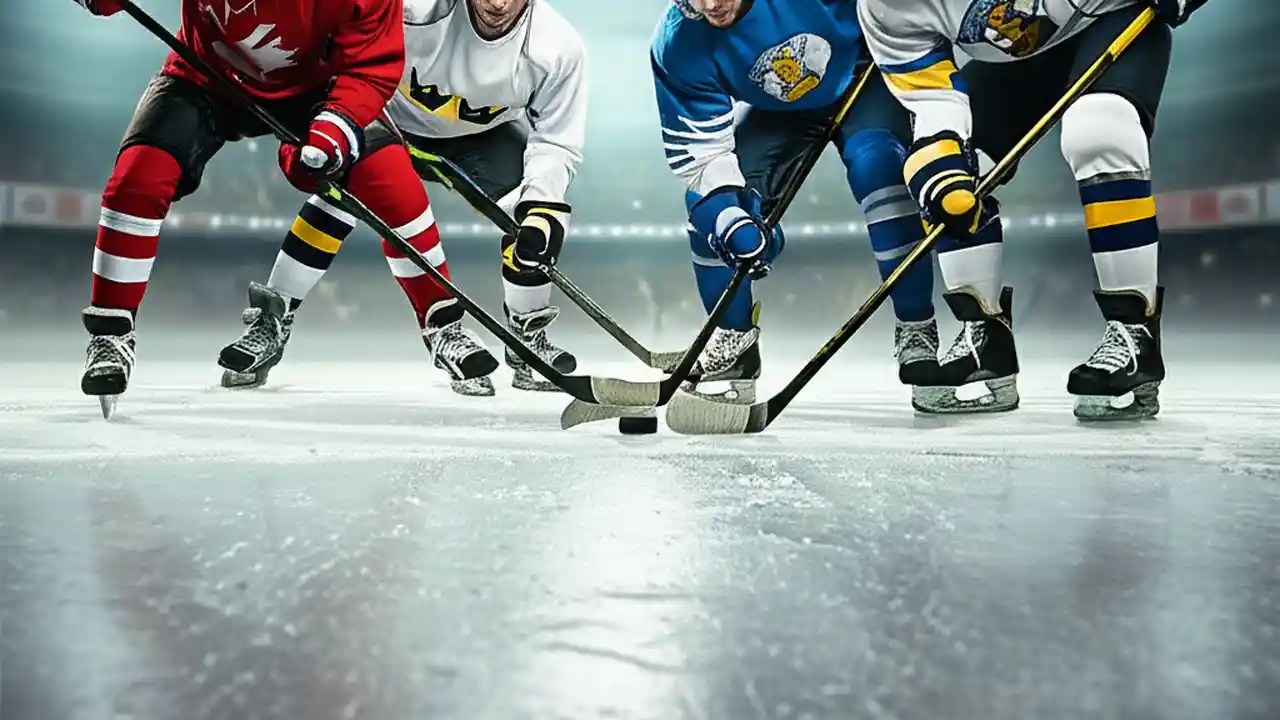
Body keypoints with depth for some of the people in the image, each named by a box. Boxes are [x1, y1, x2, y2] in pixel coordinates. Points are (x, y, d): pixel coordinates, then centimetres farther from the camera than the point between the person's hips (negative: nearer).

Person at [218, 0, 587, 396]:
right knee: (339, 201, -20)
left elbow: (557, 142, -21)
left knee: (543, 221, -19)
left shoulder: (559, 48, -27)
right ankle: (271, 323, -4)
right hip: (396, 119, -1)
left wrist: (540, 204, -36)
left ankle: (527, 336, 3)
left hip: (486, 136, 2)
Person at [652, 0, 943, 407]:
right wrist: (731, 220, -40)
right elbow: (699, 152, -25)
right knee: (709, 204, -16)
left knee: (876, 164, -32)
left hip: (866, 83, -2)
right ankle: (733, 343, 3)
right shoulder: (678, 46, -26)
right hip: (775, 111, 3)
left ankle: (917, 330, -20)